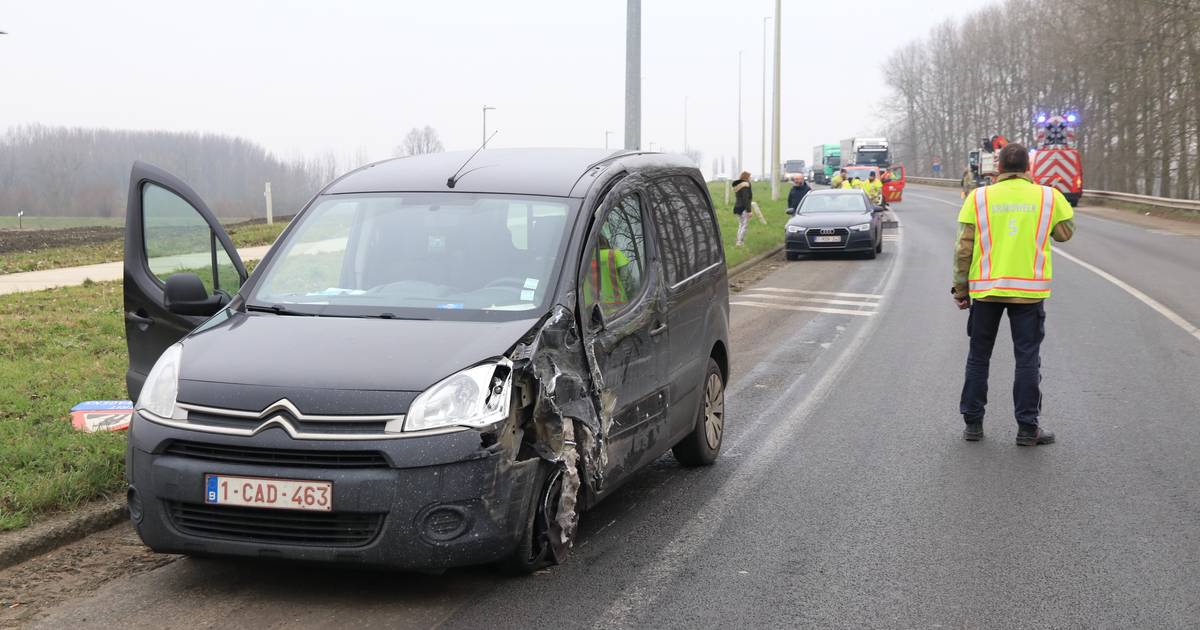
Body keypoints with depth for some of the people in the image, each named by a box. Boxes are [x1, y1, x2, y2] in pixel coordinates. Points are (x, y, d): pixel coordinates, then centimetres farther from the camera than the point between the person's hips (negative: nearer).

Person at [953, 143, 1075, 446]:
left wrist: (960, 289, 6)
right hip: (1029, 291, 0)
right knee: (1028, 360, 6)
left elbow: (964, 248, -2)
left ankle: (973, 422, 16)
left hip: (985, 289, 1)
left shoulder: (978, 197, -1)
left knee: (978, 358, 12)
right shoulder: (1048, 197, -1)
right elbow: (1065, 233, 14)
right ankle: (1028, 427, 8)